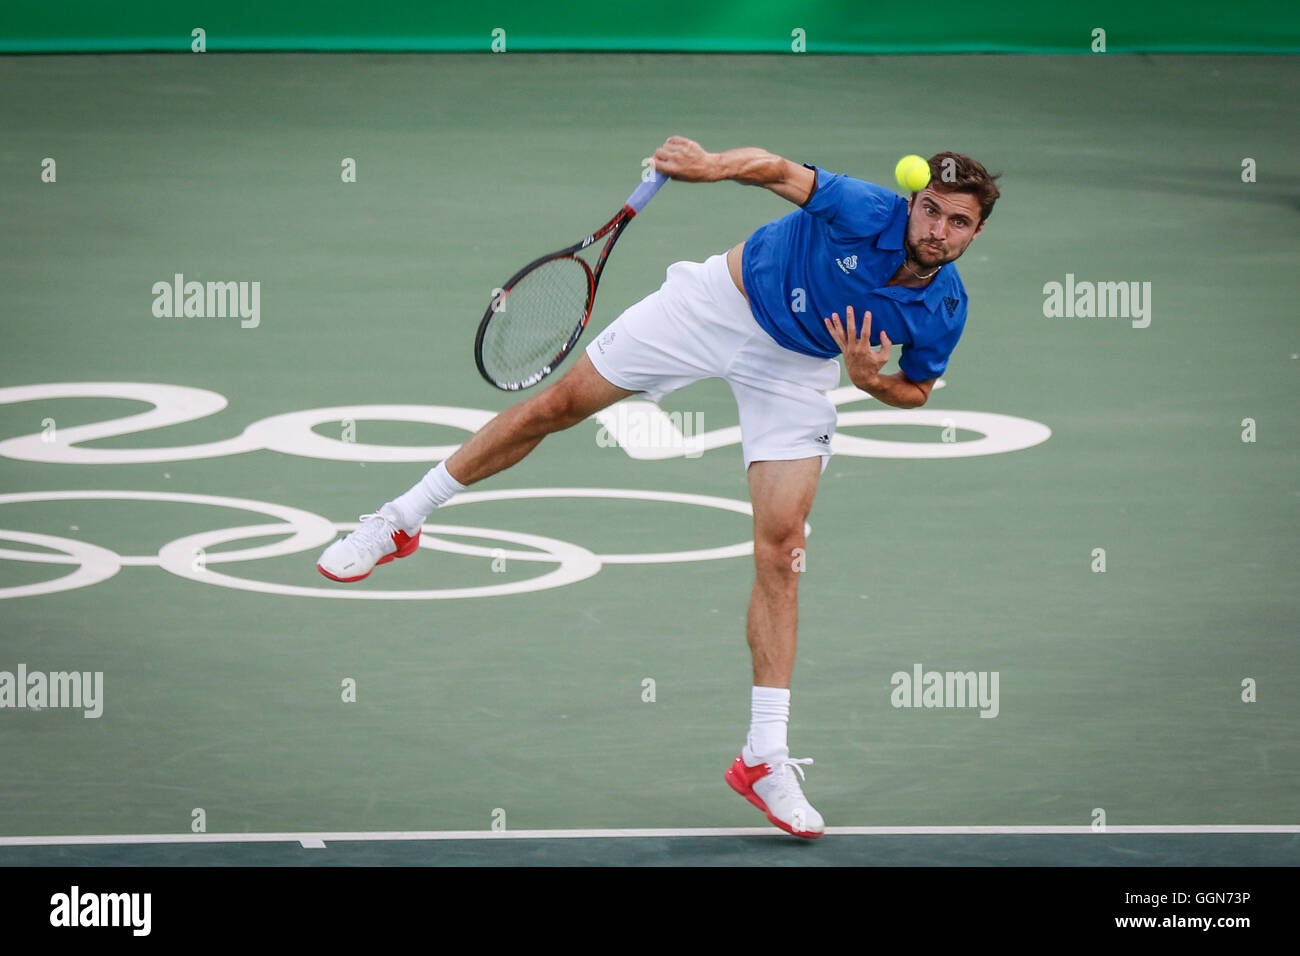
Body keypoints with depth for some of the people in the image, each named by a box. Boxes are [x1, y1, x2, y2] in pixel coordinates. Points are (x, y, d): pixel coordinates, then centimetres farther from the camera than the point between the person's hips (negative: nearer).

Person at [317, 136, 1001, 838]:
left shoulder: (943, 312, -17)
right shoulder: (866, 212, -27)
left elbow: (917, 389, 0)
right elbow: (781, 172, -23)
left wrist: (871, 380, -23)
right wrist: (716, 165, -43)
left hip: (795, 368, 1)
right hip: (725, 299, -1)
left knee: (780, 548, -9)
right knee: (561, 404, 2)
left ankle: (764, 759, -4)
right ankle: (404, 519, 23)